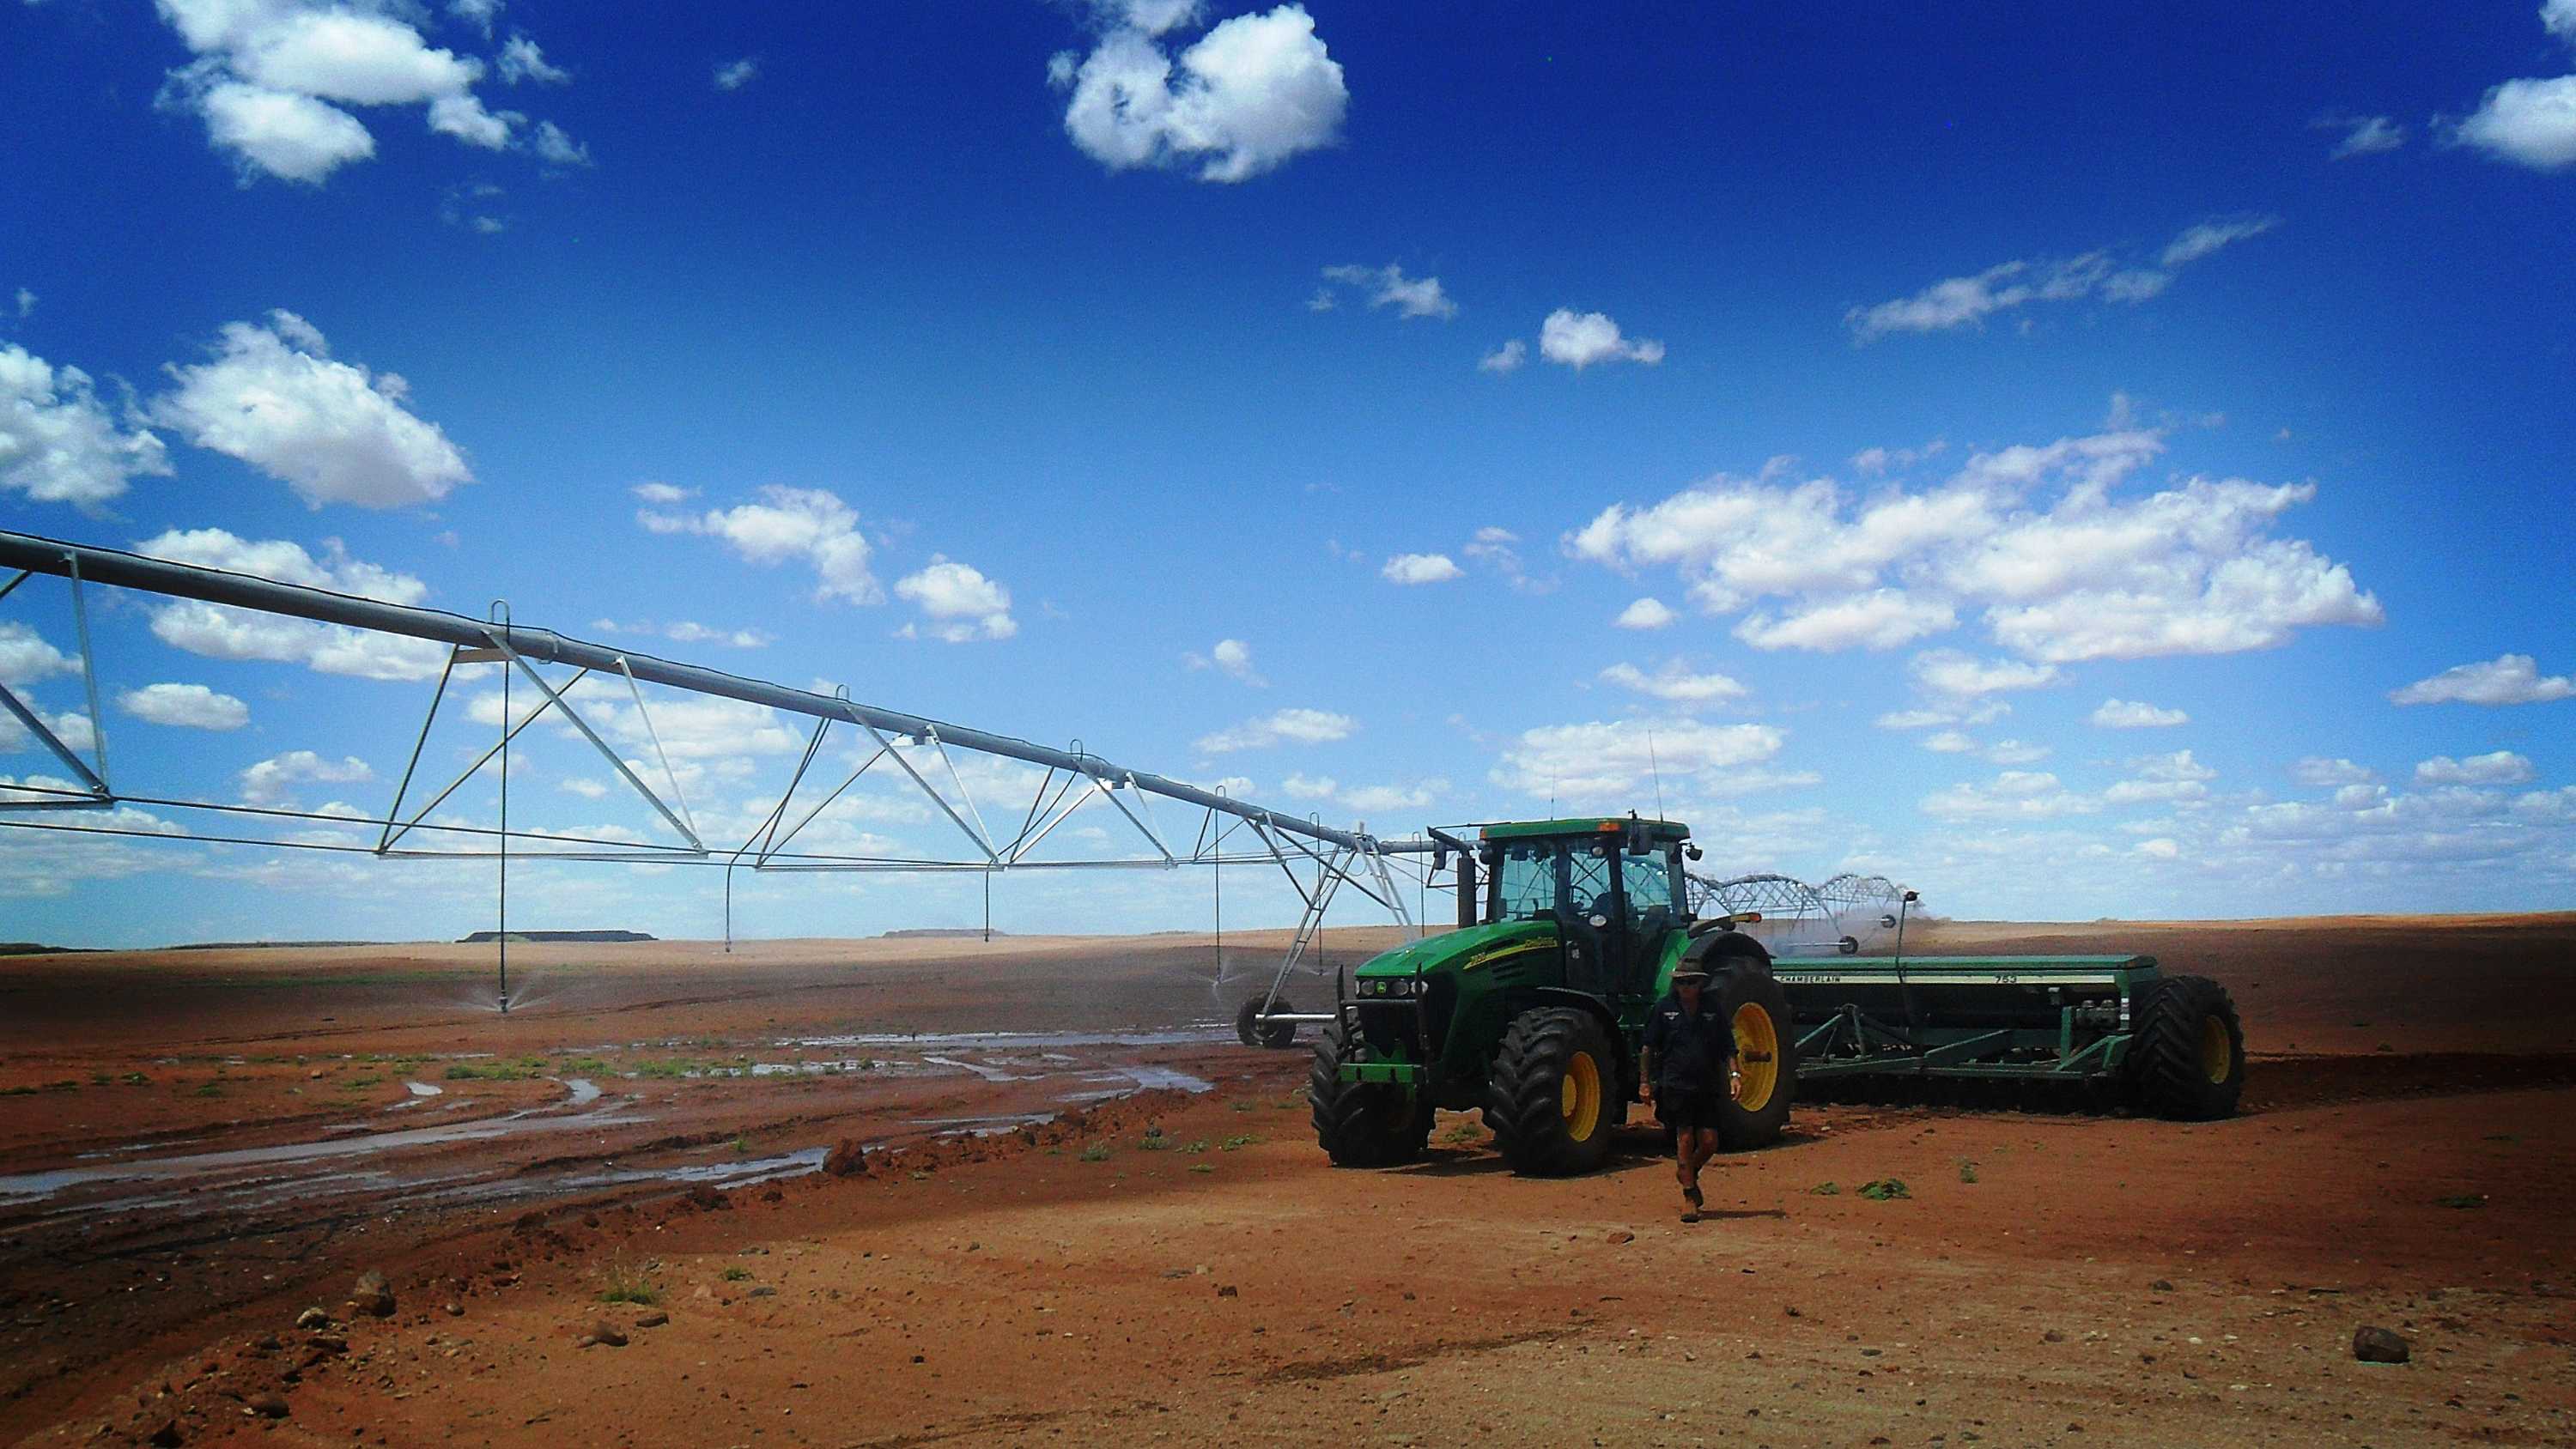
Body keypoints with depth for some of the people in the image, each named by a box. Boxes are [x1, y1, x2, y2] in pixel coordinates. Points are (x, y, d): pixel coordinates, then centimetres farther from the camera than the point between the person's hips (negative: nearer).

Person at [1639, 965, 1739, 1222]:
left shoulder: (1713, 1010, 7)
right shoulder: (1664, 1008, 2)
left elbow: (1728, 1048, 8)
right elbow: (1649, 1047, 6)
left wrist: (1734, 1075, -7)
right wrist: (1645, 1081, 2)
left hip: (1707, 1087, 2)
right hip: (1675, 1085, -2)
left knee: (1709, 1142, -1)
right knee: (1685, 1140, -4)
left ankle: (1690, 1174, 29)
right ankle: (1690, 1197, 5)